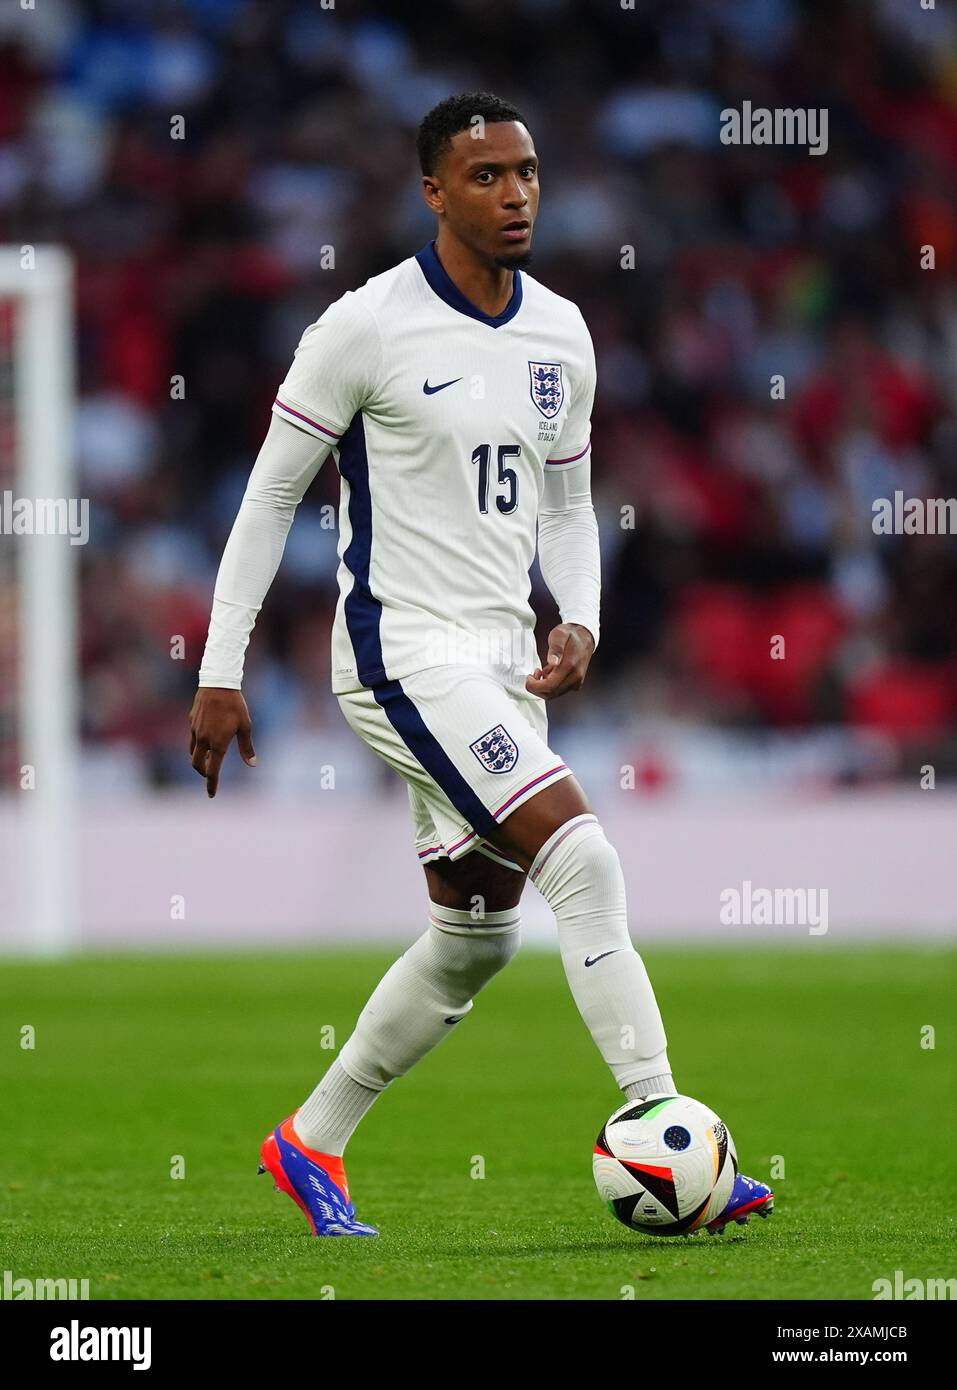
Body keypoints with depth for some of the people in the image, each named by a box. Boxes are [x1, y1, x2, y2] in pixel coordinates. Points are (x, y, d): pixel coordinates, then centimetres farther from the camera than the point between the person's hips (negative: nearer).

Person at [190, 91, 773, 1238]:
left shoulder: (561, 334, 8)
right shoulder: (368, 327, -11)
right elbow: (270, 495, -5)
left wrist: (578, 622, 0)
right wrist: (220, 671, -6)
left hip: (502, 661, 8)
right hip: (403, 650, -8)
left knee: (477, 936, 12)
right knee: (584, 861, -20)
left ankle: (312, 1143, 26)